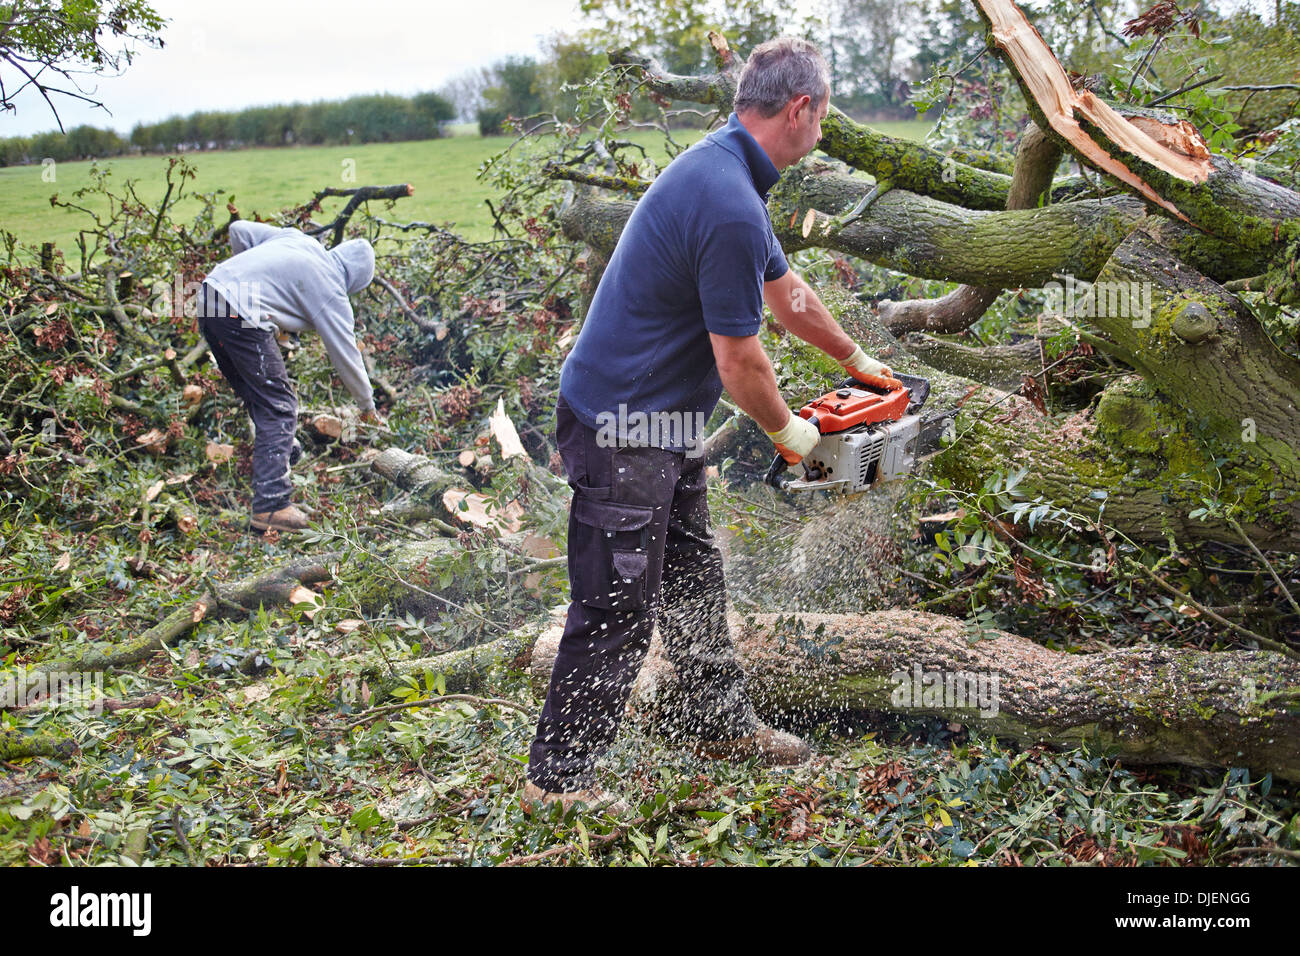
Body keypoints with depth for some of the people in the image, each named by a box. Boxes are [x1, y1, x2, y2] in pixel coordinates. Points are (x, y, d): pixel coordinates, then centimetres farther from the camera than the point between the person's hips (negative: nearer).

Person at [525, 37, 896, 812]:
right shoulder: (731, 206, -26)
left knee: (693, 579, 21)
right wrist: (790, 432, -2)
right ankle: (559, 779, 12)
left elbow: (785, 290, 23)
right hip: (623, 430, -11)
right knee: (618, 612, -1)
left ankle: (722, 724, 38)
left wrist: (857, 359, 32)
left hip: (663, 424, 11)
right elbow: (740, 362, -21)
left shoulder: (720, 170, 9)